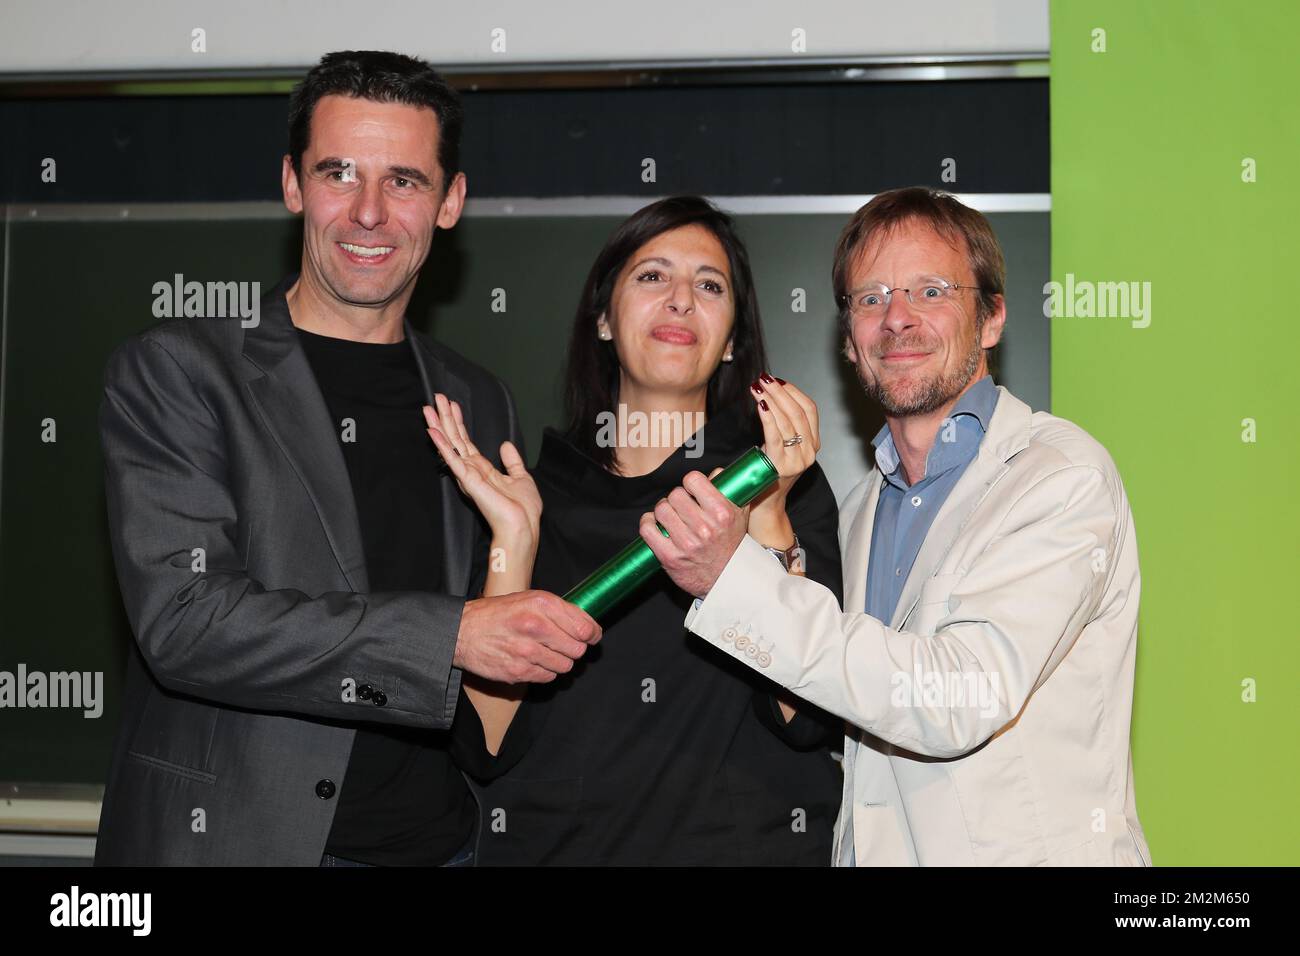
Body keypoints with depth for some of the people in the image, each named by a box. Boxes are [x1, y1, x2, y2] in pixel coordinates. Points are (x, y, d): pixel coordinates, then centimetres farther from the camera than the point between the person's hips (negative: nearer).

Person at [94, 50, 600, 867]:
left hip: (438, 839, 5)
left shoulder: (481, 403, 7)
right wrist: (450, 633, -23)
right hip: (233, 838, -4)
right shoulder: (175, 370, -7)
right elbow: (183, 618, -19)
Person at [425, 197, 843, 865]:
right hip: (551, 844, 1)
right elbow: (487, 745, -9)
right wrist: (513, 540, -16)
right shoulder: (530, 488, -2)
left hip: (744, 840, 0)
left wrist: (767, 518, -21)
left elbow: (808, 717, -13)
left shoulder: (789, 481, -4)